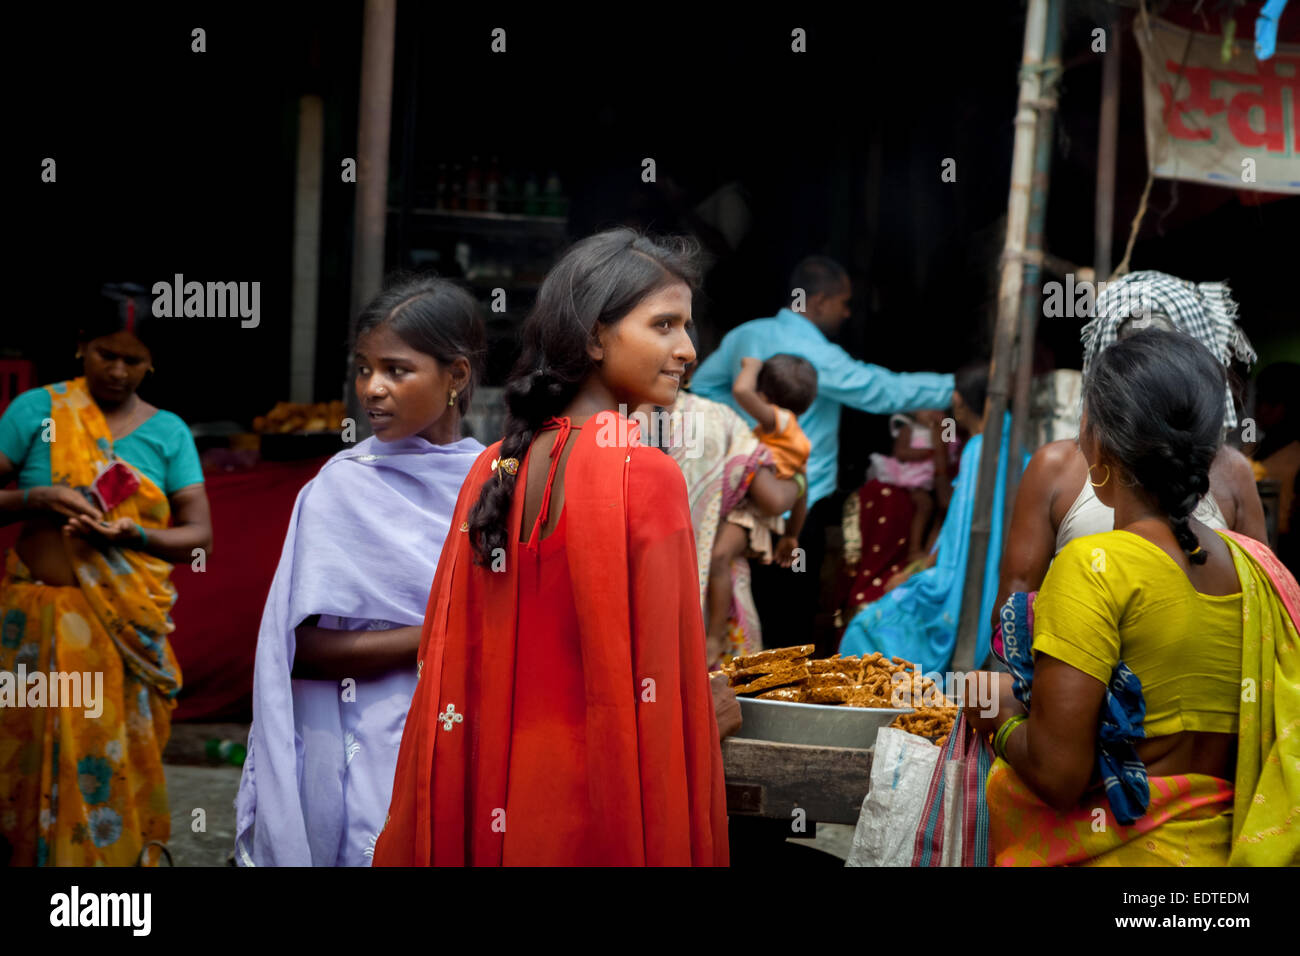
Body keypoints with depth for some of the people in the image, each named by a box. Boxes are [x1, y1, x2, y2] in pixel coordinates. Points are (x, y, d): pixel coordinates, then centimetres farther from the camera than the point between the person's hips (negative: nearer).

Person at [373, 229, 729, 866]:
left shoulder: (494, 469, 2)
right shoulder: (644, 477, -18)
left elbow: (449, 663, 6)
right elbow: (659, 686, -18)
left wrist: (423, 841, 12)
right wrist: (674, 851, -11)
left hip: (493, 813, 6)